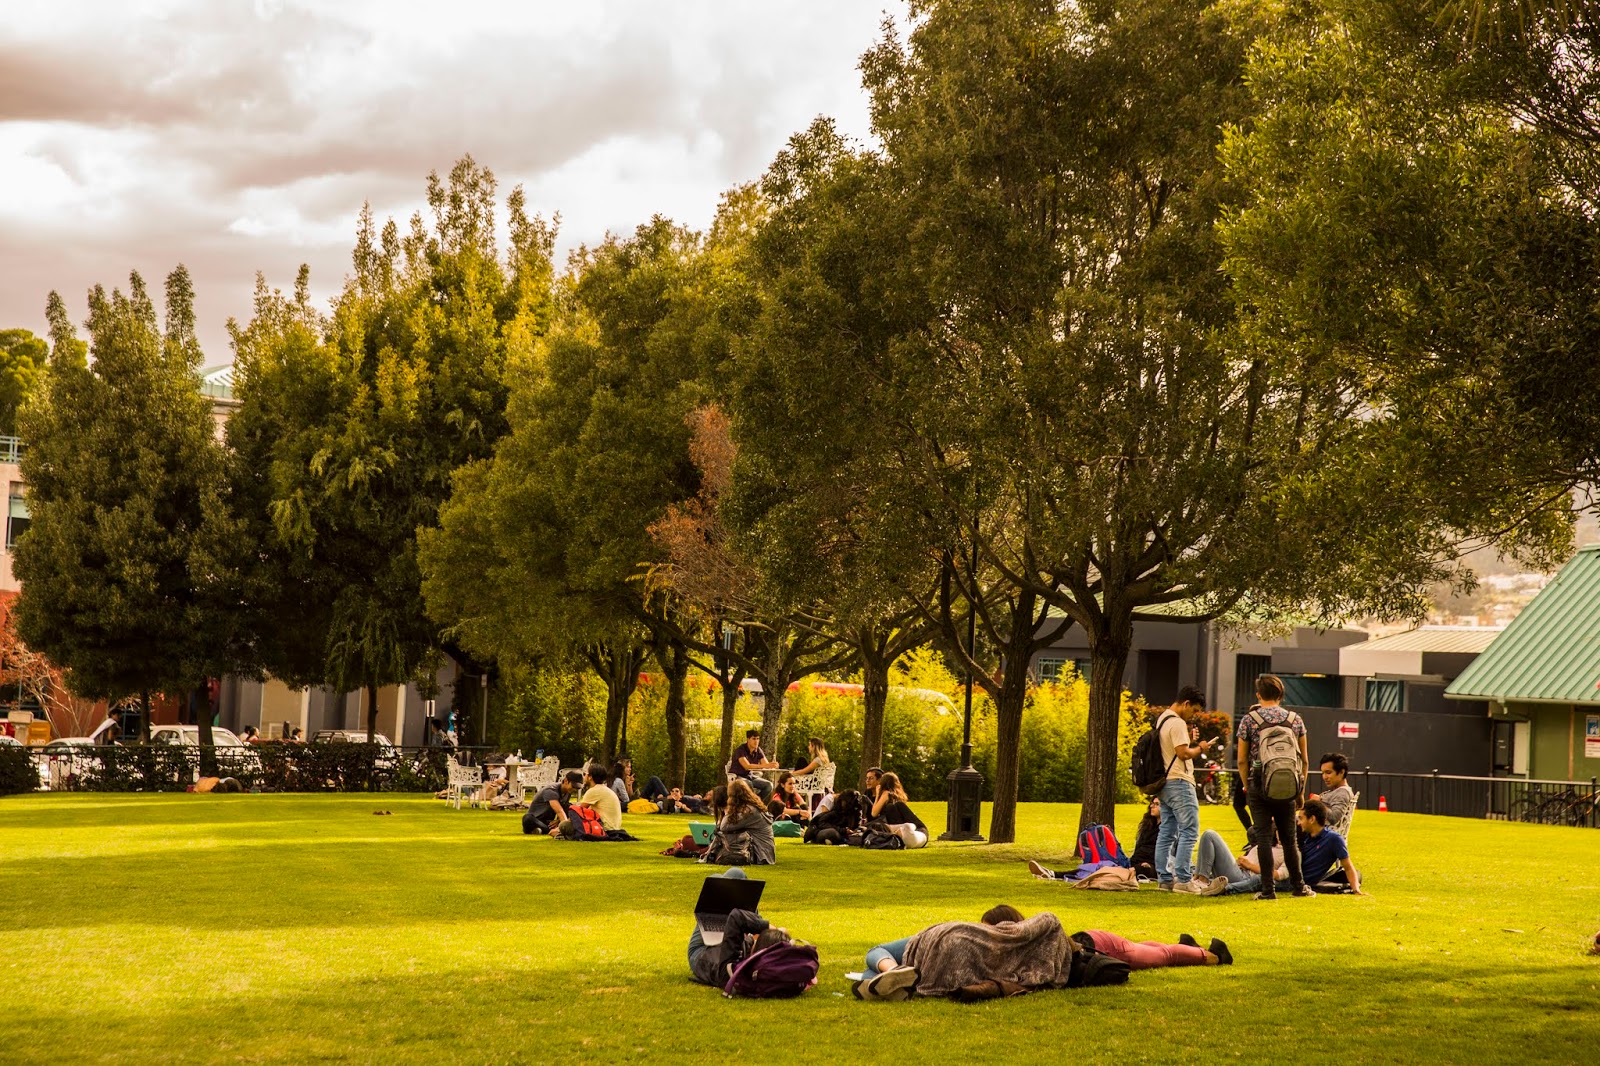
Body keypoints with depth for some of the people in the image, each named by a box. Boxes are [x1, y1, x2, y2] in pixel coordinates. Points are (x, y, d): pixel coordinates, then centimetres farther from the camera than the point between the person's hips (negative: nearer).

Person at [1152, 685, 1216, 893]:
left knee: (1166, 832, 10)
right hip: (1179, 782, -10)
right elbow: (1183, 753, -19)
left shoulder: (1160, 719, 17)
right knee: (1189, 831, -8)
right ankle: (1183, 880, -11)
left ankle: (1164, 878, 11)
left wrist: (1188, 738, 13)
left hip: (1164, 783, 10)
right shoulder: (1177, 723, -14)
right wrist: (1200, 748, -2)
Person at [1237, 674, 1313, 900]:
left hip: (1259, 785, -2)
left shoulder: (1249, 719, -1)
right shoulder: (1295, 719, 6)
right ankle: (1298, 886, 18)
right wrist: (1300, 790, 17)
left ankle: (1268, 889, -3)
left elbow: (1242, 760, -1)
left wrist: (1247, 786, 12)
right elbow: (1304, 759, 8)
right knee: (1289, 838, 13)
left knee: (1264, 837, 0)